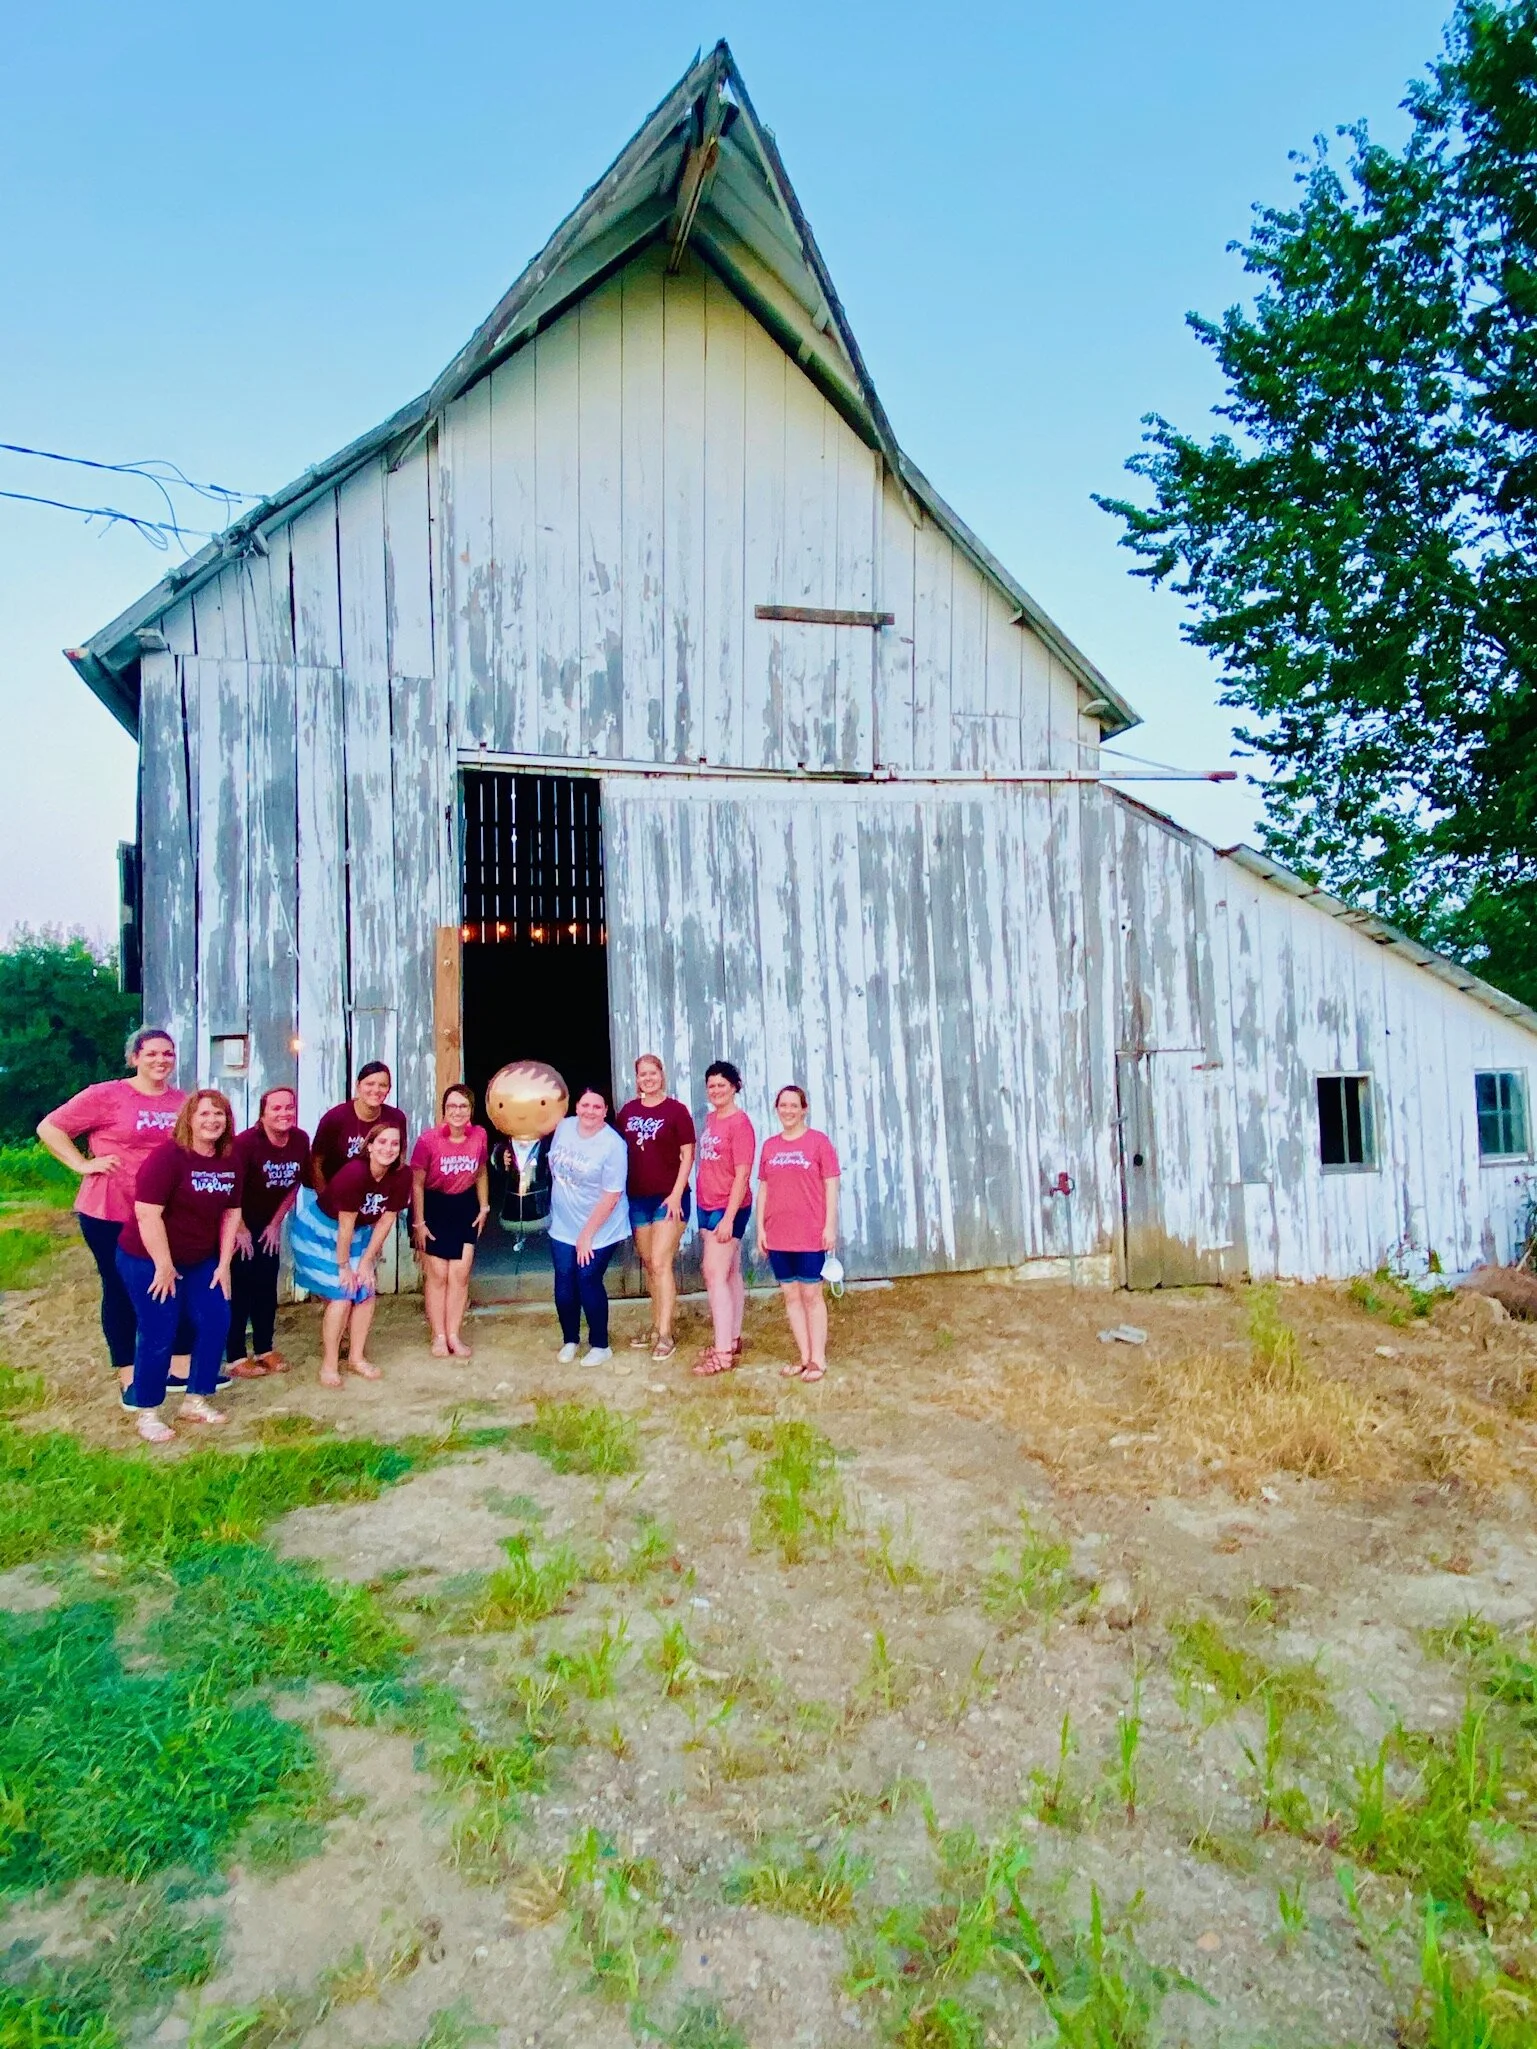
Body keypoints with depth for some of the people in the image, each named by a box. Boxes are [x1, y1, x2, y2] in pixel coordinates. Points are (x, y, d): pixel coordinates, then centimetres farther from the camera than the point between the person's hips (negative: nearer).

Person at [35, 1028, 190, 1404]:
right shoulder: (106, 1095, -10)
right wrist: (84, 1164, -11)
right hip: (111, 1212, -4)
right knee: (120, 1290, 8)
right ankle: (128, 1376, 20)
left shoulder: (182, 1102, 3)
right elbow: (49, 1128, -5)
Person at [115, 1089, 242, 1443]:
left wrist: (224, 1264, 2)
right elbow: (147, 1214, -25)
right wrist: (164, 1266, -21)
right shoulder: (168, 1156, -22)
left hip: (200, 1261, 7)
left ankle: (195, 1402, 19)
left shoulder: (230, 1159, -1)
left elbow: (232, 1213, 5)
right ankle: (147, 1414, 14)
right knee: (159, 1335, -4)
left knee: (216, 1323, 3)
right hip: (149, 1261, -7)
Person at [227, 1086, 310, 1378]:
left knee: (267, 1288, 9)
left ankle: (265, 1349, 20)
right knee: (239, 1289, -3)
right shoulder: (247, 1142, -26)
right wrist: (240, 1230, -15)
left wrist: (276, 1223, 3)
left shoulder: (300, 1140, -10)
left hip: (267, 1224, 5)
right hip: (236, 1224, -5)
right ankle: (236, 1357, 5)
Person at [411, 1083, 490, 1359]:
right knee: (437, 1274, 1)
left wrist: (484, 1208, 7)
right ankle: (438, 1337, 12)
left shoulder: (479, 1136, -10)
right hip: (433, 1207, -3)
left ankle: (454, 1335, 13)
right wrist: (418, 1223, -11)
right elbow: (416, 1183, -13)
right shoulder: (429, 1140, -21)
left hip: (464, 1207, 3)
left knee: (460, 1274, 4)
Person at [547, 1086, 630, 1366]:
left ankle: (600, 1346, 17)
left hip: (599, 1230, -5)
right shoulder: (564, 1127, -3)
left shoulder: (613, 1145, -21)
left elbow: (611, 1197, -20)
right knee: (564, 1284, 6)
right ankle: (570, 1340, 28)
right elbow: (553, 1164, 15)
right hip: (563, 1227, 5)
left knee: (588, 1282, -3)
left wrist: (587, 1235, -17)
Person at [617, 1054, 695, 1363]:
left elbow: (687, 1155, -7)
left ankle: (665, 1335, -2)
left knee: (660, 1263, -9)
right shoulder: (628, 1111, 7)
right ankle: (656, 1327, 24)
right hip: (638, 1198, 5)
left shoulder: (676, 1110, -6)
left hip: (668, 1198, -5)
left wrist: (676, 1194, -13)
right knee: (648, 1265, 12)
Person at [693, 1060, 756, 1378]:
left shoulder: (740, 1122, -15)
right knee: (730, 1273, 15)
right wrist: (708, 1210, 13)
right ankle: (733, 1340, 24)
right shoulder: (710, 1119, 10)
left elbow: (742, 1174, -18)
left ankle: (722, 1353, -7)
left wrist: (728, 1217, -21)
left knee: (714, 1273, -10)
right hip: (708, 1205, 8)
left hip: (729, 1207, -8)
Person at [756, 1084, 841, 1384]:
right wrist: (760, 1228, 7)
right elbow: (763, 1189, 12)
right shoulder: (769, 1146, 9)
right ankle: (804, 1356, 19)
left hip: (810, 1234, -5)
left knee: (811, 1294, 2)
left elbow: (831, 1186, -5)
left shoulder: (819, 1141, -4)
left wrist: (830, 1226, -10)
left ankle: (818, 1359, 11)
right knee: (790, 1295, 9)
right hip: (778, 1234, 5)